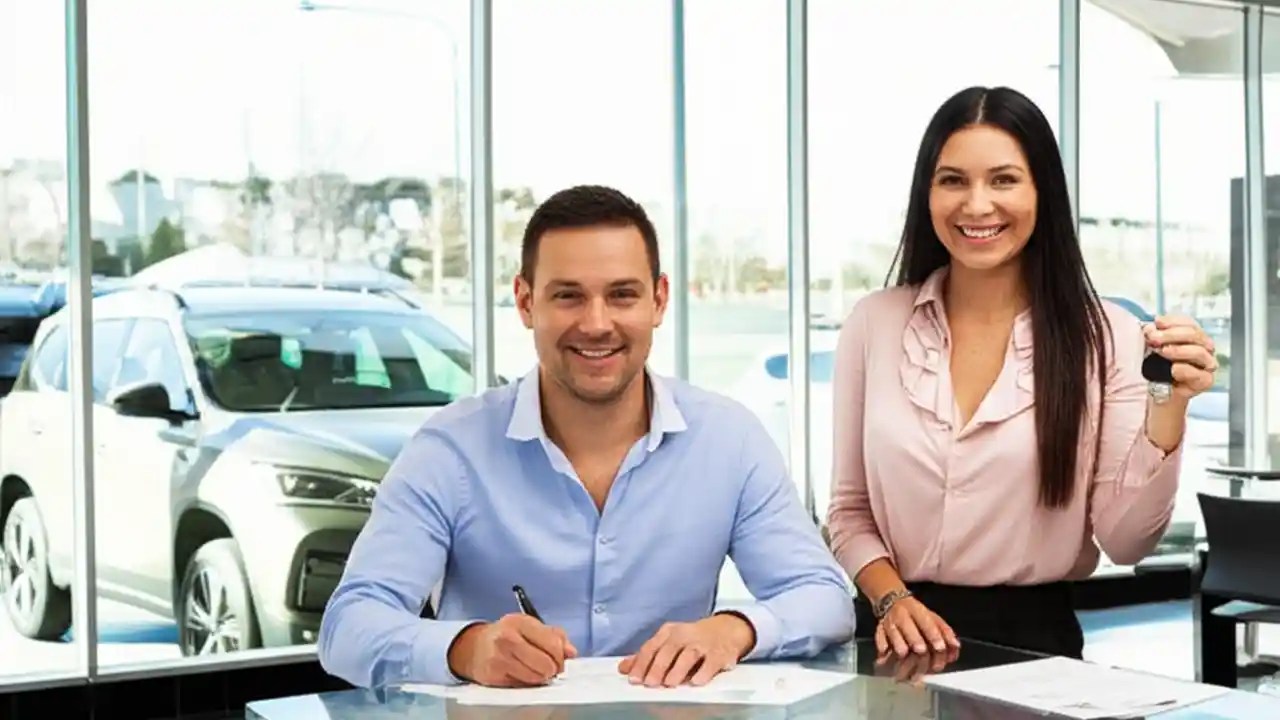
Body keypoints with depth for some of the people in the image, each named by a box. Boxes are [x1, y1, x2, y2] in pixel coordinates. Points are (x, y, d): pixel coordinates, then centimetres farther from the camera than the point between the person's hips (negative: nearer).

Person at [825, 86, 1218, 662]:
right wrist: (892, 601, -6)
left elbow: (1125, 541, -3)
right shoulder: (873, 324, 4)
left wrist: (1168, 407, -14)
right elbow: (850, 511, 10)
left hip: (1033, 640, -2)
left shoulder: (1106, 336, -1)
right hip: (901, 640, 2)